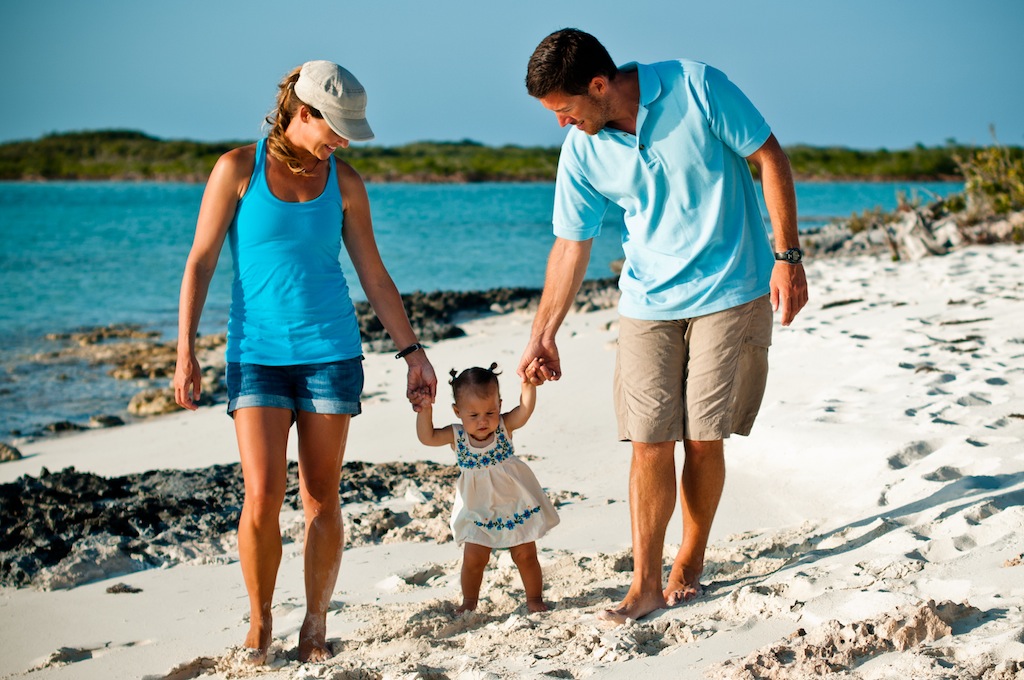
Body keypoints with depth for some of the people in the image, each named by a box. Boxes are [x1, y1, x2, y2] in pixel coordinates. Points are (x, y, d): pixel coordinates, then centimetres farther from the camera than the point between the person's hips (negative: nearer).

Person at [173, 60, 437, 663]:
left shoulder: (344, 182, 4)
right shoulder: (238, 169, -2)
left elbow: (374, 275, 9)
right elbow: (200, 263, -1)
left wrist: (413, 350, 7)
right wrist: (185, 352, -7)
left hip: (330, 352, 2)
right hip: (257, 354, -2)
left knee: (321, 496, 2)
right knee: (262, 494, -10)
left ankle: (316, 624, 17)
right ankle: (260, 621, 11)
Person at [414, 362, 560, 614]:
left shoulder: (504, 426, -13)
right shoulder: (457, 435, -10)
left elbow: (524, 410, -28)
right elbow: (427, 437, -18)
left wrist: (529, 385, -43)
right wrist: (425, 411, -32)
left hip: (515, 505, -1)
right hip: (478, 511, 1)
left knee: (525, 555, 7)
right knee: (473, 558, 2)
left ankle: (535, 599, 23)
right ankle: (469, 602, 22)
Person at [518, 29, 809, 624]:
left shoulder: (696, 88, -14)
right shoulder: (582, 151, -3)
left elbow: (770, 158, -7)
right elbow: (572, 245, 6)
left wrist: (787, 255, -11)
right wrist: (543, 335, 8)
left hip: (729, 293, -3)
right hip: (647, 305, 3)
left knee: (703, 440, 0)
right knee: (649, 443, -3)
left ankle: (690, 564, 20)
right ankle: (646, 585, 6)